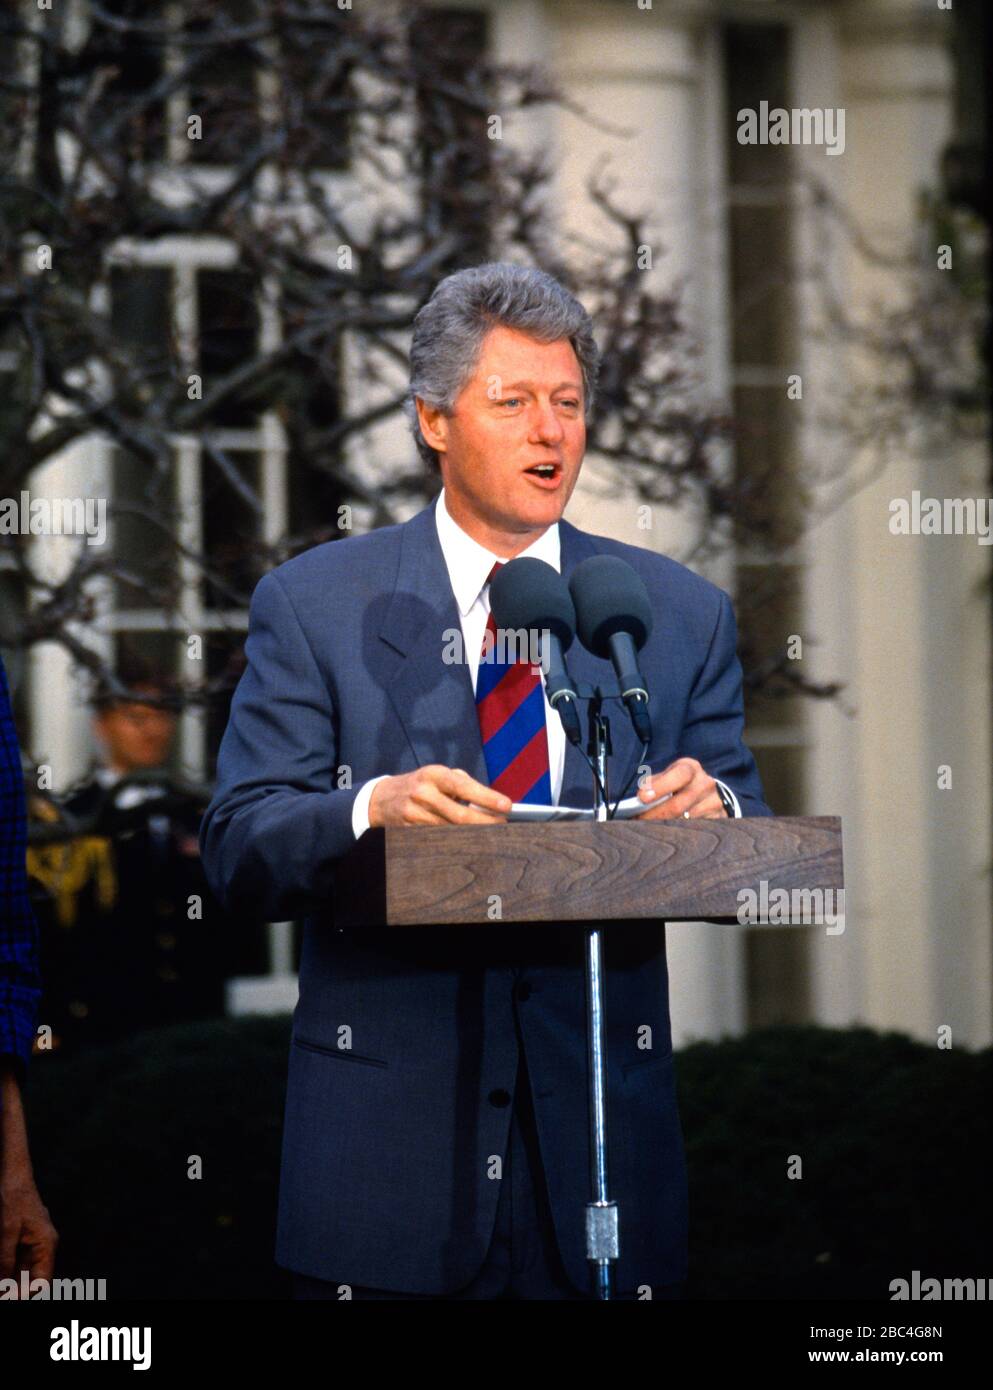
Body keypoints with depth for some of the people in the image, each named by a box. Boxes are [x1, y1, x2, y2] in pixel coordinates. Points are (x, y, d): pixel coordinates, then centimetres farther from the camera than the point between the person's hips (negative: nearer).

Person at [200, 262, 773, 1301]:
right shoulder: (314, 604, 3)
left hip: (601, 1128, 2)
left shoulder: (681, 614, 11)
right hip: (387, 1128, -2)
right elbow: (237, 851, -4)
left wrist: (711, 815, -16)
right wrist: (370, 809, -24)